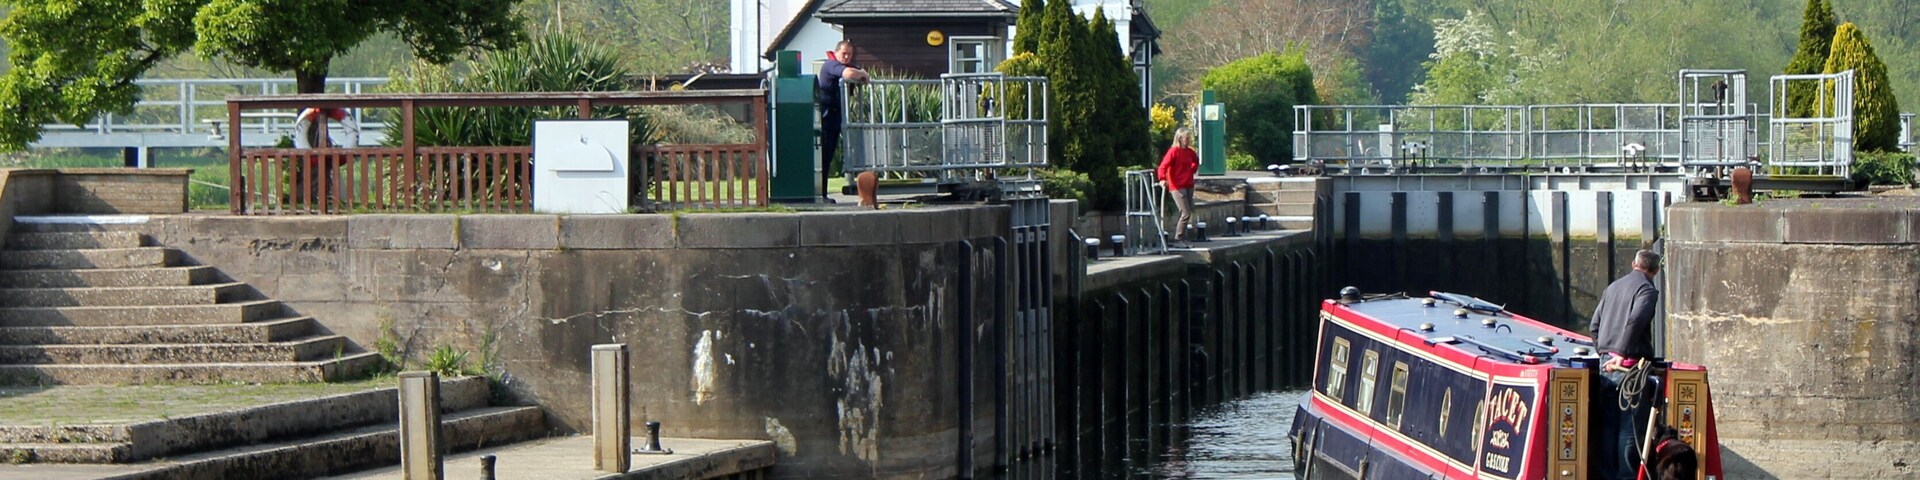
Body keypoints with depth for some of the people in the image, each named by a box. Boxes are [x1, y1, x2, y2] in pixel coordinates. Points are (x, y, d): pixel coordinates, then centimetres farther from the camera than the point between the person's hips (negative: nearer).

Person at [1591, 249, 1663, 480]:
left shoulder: (1613, 287, 17)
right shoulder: (1647, 290, -6)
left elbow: (1595, 325, 18)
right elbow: (1635, 321, -20)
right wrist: (1622, 355, -17)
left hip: (1606, 366, 7)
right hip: (1630, 367, -7)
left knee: (1608, 426, 10)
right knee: (1630, 429, -2)